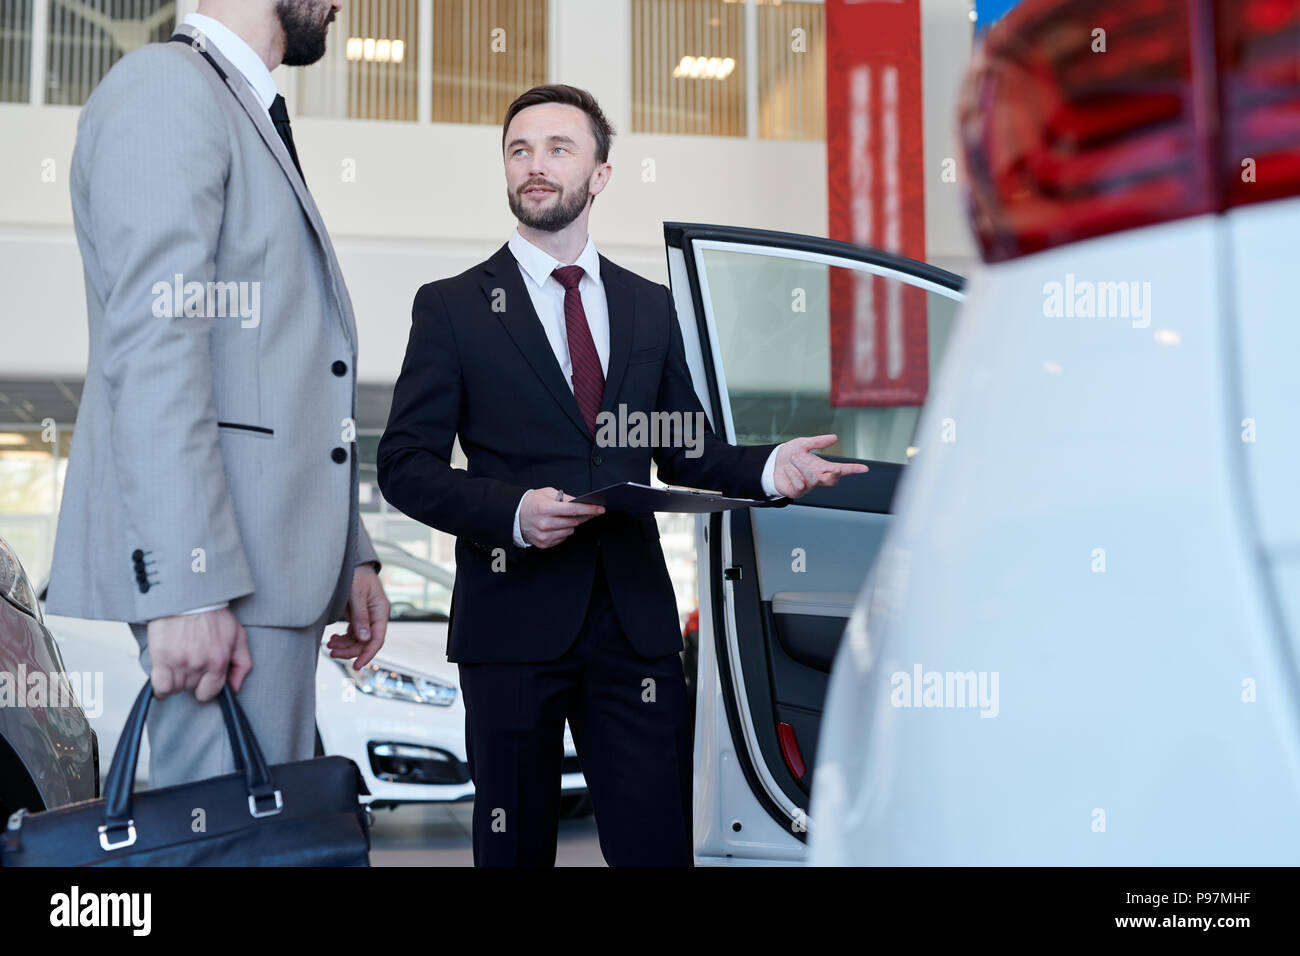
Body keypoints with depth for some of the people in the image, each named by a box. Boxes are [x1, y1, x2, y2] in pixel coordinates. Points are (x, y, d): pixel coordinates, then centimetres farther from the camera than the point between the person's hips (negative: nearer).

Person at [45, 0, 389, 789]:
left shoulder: (254, 120, 25)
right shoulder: (167, 89, -5)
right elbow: (153, 345, -17)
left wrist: (348, 555, 19)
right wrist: (187, 588, -22)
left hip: (274, 560, 10)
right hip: (216, 574, -9)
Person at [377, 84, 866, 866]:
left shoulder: (652, 307, 14)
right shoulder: (451, 308, 3)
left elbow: (683, 450, 16)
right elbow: (405, 464, -2)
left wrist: (767, 467, -4)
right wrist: (513, 511, -18)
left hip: (637, 622, 2)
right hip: (514, 620, -2)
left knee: (659, 845, 2)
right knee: (516, 847, 10)